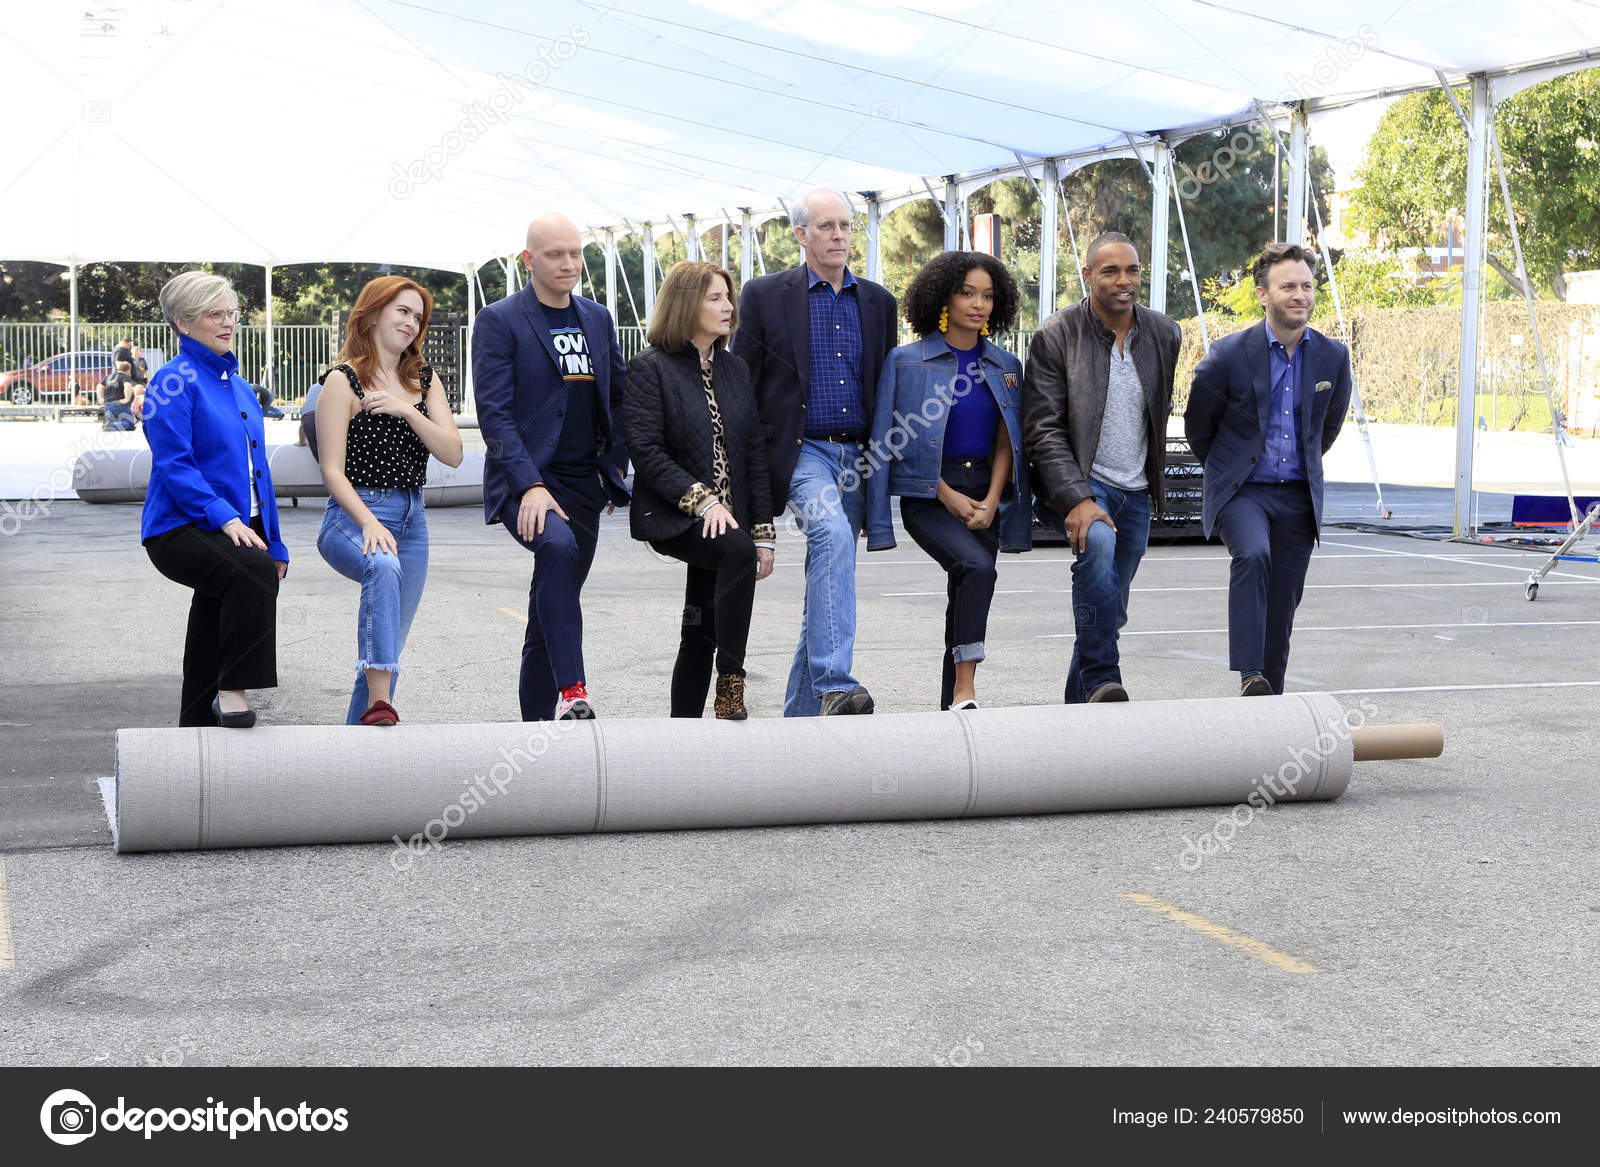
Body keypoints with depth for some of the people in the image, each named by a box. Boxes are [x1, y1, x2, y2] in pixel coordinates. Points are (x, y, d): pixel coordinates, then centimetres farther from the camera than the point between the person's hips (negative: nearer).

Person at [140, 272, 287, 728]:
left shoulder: (240, 388, 18)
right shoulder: (175, 381, -6)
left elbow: (258, 469, 22)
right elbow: (174, 464, -16)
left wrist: (273, 543, 17)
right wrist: (224, 518, -26)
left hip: (241, 529, 8)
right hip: (181, 528, -8)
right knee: (253, 571, -33)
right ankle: (232, 690, -28)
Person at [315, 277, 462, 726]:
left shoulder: (424, 382, 14)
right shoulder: (343, 380, -3)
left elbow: (453, 454, 2)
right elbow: (333, 471, -9)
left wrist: (407, 410, -11)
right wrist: (369, 523, -23)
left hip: (412, 519, 7)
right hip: (353, 515, -6)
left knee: (389, 650, 7)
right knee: (383, 565, -39)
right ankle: (378, 703, -46)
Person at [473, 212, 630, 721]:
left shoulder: (598, 318, 14)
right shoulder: (499, 320, -3)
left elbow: (622, 397, 23)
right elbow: (494, 411, -11)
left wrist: (615, 467, 11)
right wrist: (530, 485, -21)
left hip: (583, 484, 6)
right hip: (525, 480, -6)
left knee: (556, 598, 8)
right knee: (558, 546, -33)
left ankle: (539, 718, 17)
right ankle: (571, 688, -36)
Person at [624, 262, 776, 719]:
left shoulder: (735, 369, 15)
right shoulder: (650, 368, -4)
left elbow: (755, 451, 13)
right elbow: (645, 449, -13)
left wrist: (763, 531, 6)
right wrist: (700, 499, -22)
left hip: (727, 519, 6)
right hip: (670, 518, -6)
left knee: (701, 633, 5)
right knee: (737, 552, -33)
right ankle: (730, 692, -30)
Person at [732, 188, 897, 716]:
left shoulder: (878, 301, 13)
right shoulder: (765, 295, 2)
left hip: (857, 456, 5)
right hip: (802, 452, -5)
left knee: (828, 579, 7)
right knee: (832, 534, -31)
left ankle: (800, 712, 17)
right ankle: (835, 685, -36)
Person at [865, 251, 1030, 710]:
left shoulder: (1006, 366, 11)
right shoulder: (906, 361, -1)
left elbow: (1006, 442, 9)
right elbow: (893, 441, -4)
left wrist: (991, 501, -6)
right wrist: (949, 496, -10)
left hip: (985, 495, 5)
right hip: (928, 495, -5)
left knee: (966, 603, 4)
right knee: (978, 568, -29)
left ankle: (951, 709, 12)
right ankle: (964, 690, -29)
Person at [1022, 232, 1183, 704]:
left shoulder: (1165, 334, 4)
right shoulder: (1056, 337, -11)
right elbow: (1043, 429, -14)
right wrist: (1077, 500, -24)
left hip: (1136, 489, 5)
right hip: (1079, 480, -5)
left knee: (1111, 606, 8)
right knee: (1097, 545, -34)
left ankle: (1080, 701, 23)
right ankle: (1101, 679, -30)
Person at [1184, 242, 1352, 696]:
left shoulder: (1333, 357, 0)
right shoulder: (1229, 355, -11)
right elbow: (1198, 422, 6)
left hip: (1298, 496, 4)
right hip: (1240, 489, -4)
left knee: (1282, 607, 6)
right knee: (1253, 554, -32)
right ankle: (1250, 676, -33)